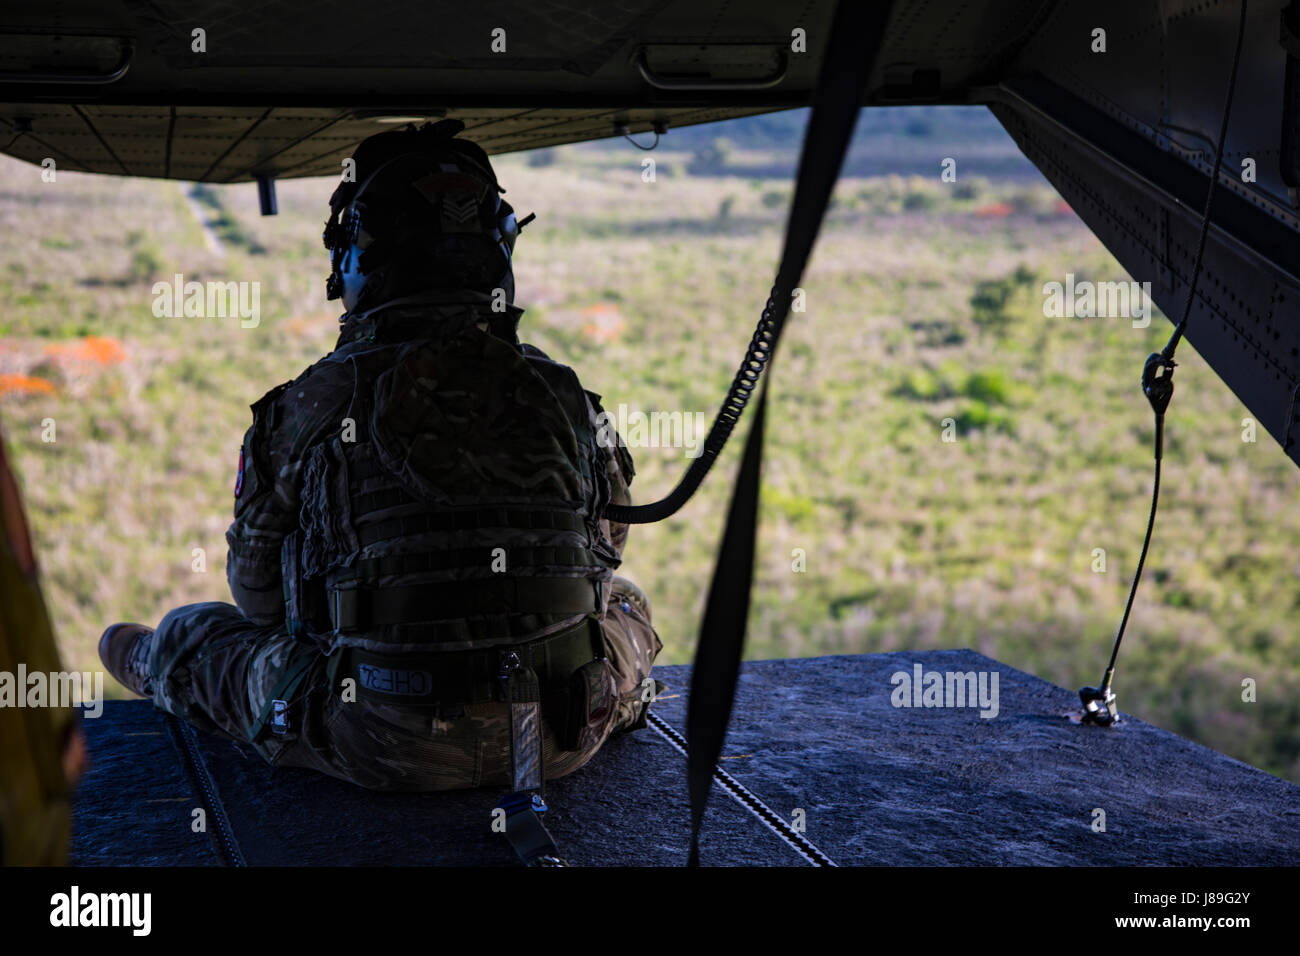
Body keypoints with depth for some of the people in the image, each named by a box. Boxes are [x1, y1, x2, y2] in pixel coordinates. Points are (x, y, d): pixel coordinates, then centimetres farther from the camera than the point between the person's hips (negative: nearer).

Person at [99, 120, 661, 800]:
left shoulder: (312, 405, -8)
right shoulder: (562, 394, -2)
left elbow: (258, 591, 6)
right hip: (558, 741, 2)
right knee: (623, 599, 35)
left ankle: (155, 667, 61)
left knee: (194, 633, 27)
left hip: (387, 748, -1)